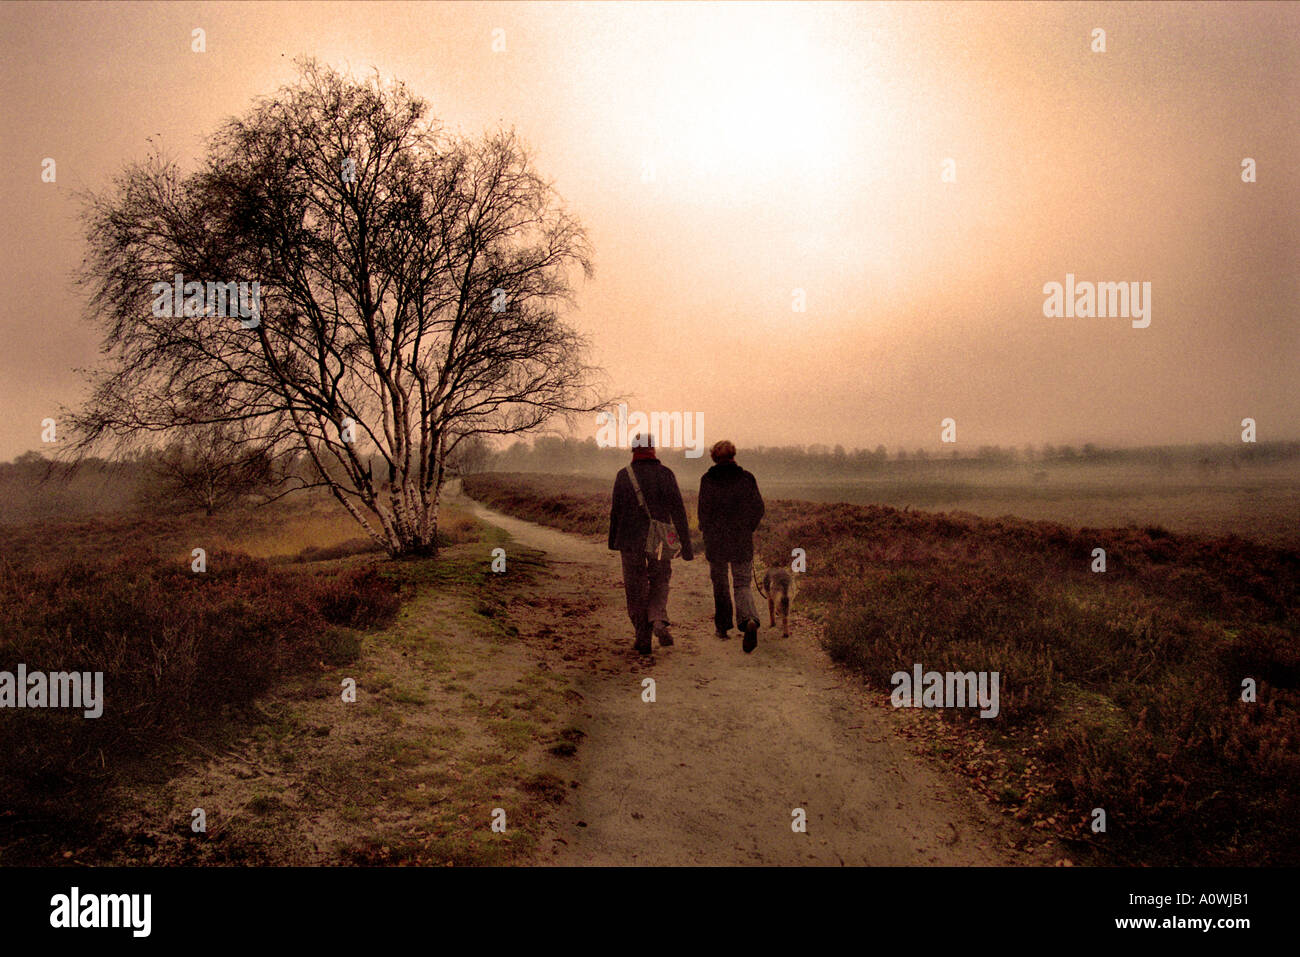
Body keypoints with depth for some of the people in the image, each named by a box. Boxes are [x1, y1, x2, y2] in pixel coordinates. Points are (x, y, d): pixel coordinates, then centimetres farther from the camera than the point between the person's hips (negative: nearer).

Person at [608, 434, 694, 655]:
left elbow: (616, 510, 0)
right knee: (660, 582, 16)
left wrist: (613, 539, 14)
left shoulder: (623, 475, -4)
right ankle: (658, 620, -11)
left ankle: (643, 639, 10)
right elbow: (678, 509, -6)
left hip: (631, 540, 0)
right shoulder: (665, 474, -4)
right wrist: (685, 543, -4)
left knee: (635, 589, 9)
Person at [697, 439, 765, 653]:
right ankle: (750, 621, -23)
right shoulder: (747, 478, 1)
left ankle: (722, 626, 23)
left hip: (716, 541, -1)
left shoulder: (708, 479, -4)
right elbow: (758, 509, 2)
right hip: (742, 542, 1)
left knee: (720, 584, 15)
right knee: (742, 584, 3)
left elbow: (704, 510, -5)